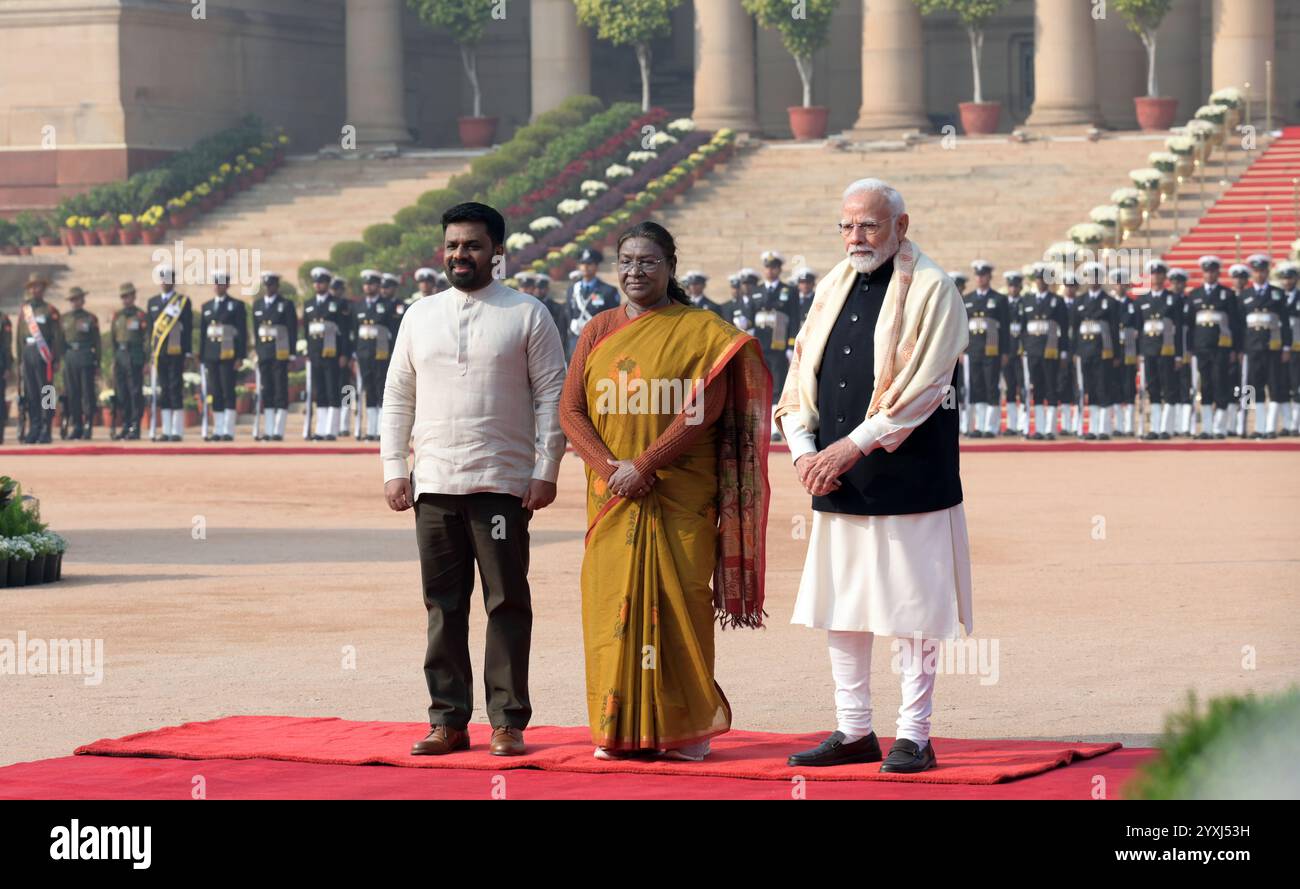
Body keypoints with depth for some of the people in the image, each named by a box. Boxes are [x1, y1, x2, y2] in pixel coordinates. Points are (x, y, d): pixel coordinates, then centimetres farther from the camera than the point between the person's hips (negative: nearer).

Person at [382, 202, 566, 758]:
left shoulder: (528, 315, 2)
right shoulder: (420, 316, 13)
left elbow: (552, 396, 0)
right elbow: (398, 398, 15)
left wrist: (545, 471, -7)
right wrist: (394, 469, 7)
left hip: (503, 484, -3)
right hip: (435, 484, 3)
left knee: (507, 605, -2)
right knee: (443, 607, 5)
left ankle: (508, 722, 2)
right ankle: (448, 721, 10)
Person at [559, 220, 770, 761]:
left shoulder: (701, 332, -1)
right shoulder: (599, 332, 11)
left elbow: (705, 410, -11)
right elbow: (571, 410, 5)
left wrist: (644, 464, -16)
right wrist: (607, 466, -11)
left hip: (679, 497, -4)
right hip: (612, 495, 4)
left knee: (676, 602, -5)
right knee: (612, 602, 1)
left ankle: (686, 728, 4)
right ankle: (619, 728, 6)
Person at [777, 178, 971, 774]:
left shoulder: (930, 291, -6)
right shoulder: (833, 289, 13)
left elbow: (921, 387, -15)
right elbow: (802, 376, 11)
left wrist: (853, 445, -17)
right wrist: (804, 450, -5)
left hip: (905, 480, -6)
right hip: (837, 480, 7)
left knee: (911, 610, -2)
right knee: (838, 605, 9)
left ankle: (914, 736, 4)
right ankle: (854, 731, 18)